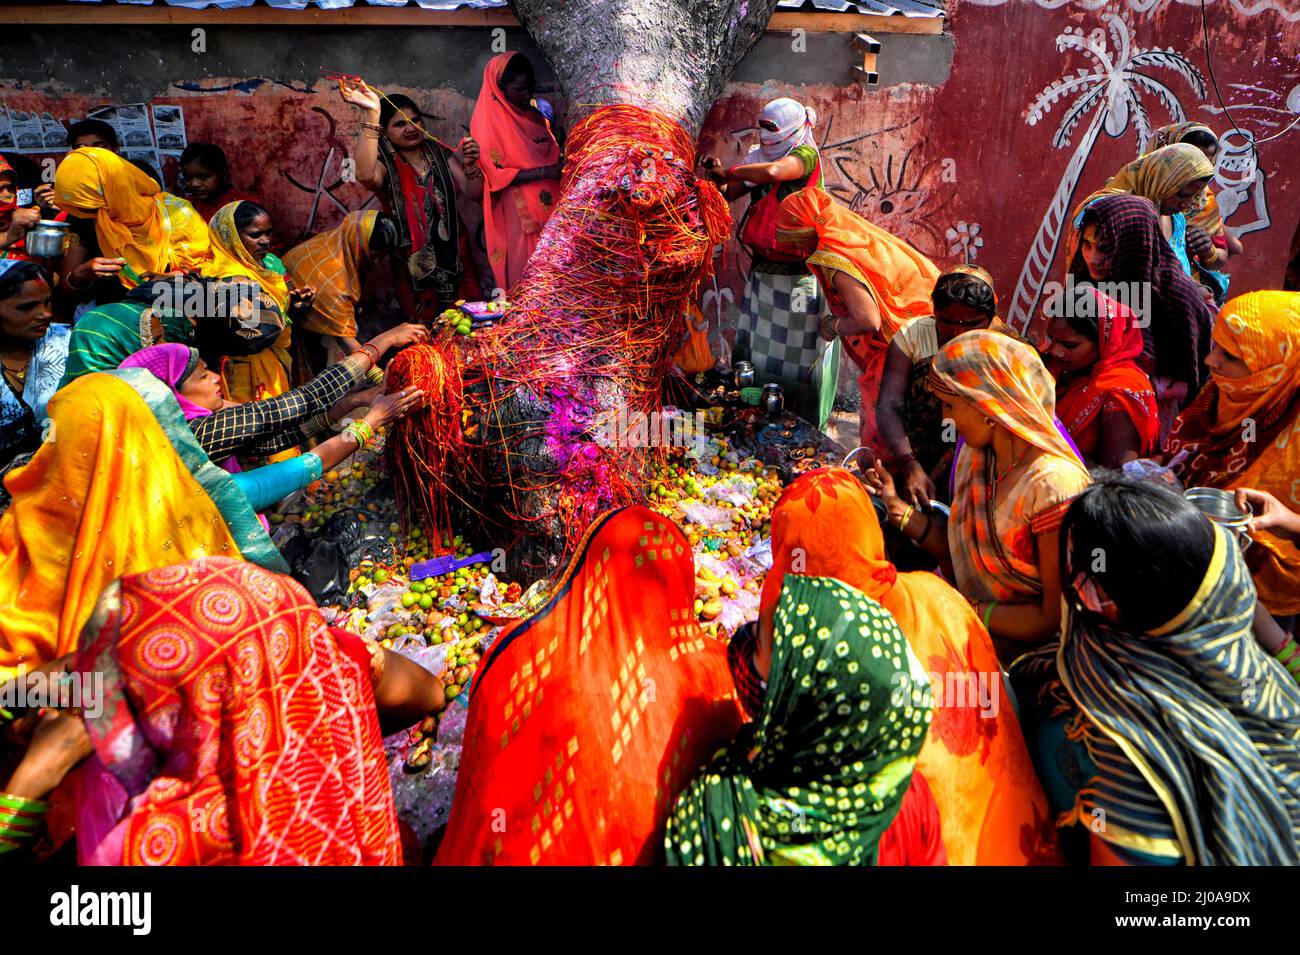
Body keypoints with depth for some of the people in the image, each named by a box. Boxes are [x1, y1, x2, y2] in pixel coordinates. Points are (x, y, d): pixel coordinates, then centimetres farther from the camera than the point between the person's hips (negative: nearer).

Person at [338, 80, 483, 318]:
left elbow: (474, 194, 3)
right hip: (414, 262, -4)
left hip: (455, 255, 4)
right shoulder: (385, 164, -9)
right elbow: (365, 175, -35)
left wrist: (469, 165, -17)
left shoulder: (438, 152, 4)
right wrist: (371, 114, -38)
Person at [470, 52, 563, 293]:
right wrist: (545, 172, -20)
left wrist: (563, 162, 0)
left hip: (549, 206, 6)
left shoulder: (532, 112, 13)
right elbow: (498, 174, -13)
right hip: (520, 214, -6)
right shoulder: (489, 120, -7)